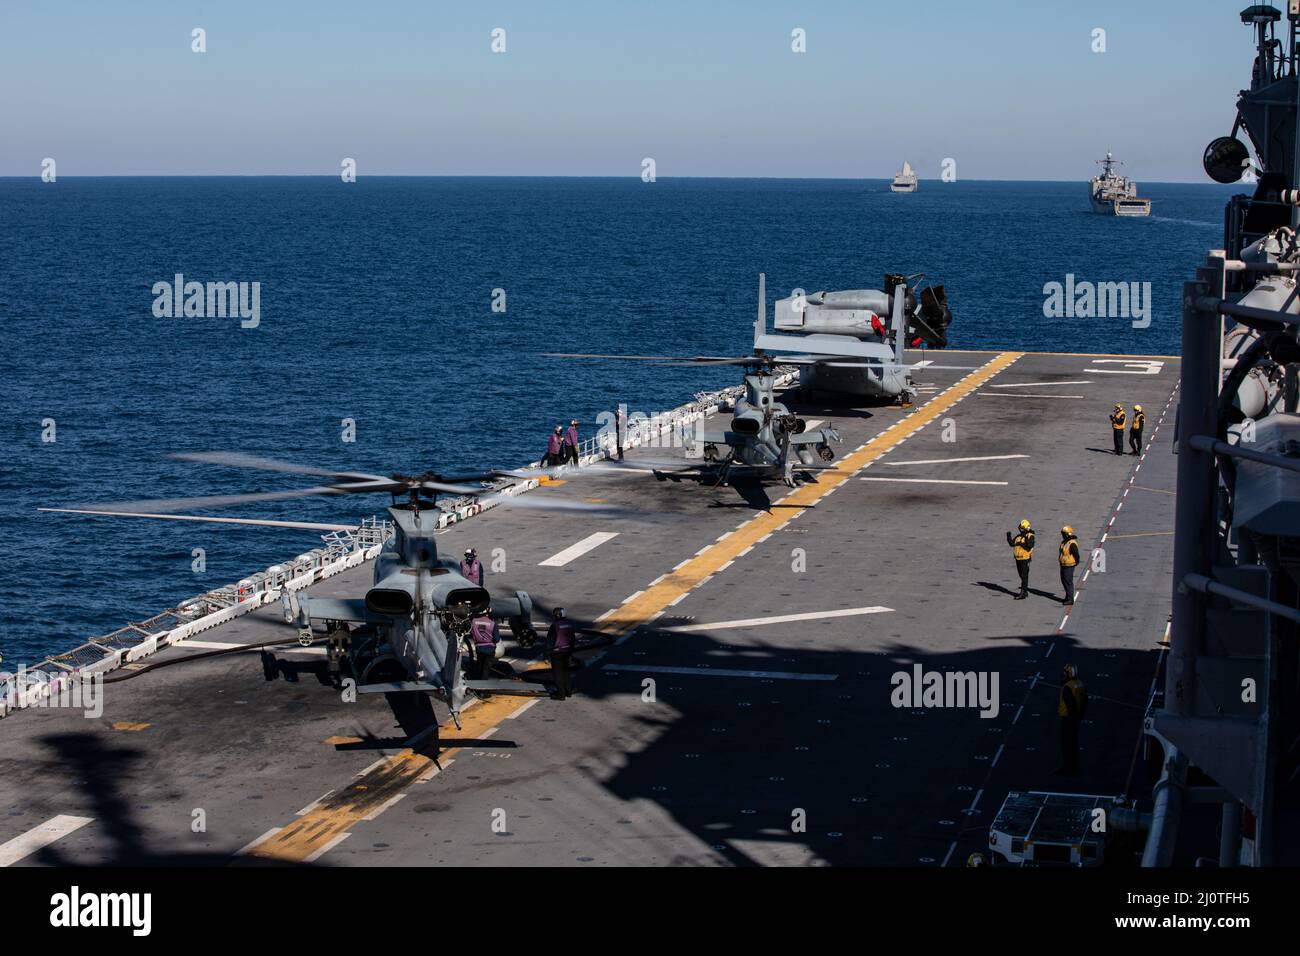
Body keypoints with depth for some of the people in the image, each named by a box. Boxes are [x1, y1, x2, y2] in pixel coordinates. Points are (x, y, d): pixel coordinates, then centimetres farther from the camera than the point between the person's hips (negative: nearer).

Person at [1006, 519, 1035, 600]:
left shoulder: (1030, 536, -10)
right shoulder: (1018, 536, 11)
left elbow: (1029, 546, -21)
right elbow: (1012, 543, 6)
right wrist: (1009, 537, -5)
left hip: (1025, 559, -7)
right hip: (1018, 559, 7)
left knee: (1024, 576, -6)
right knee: (1021, 576, 14)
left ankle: (1022, 594, -6)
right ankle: (1025, 592, 24)